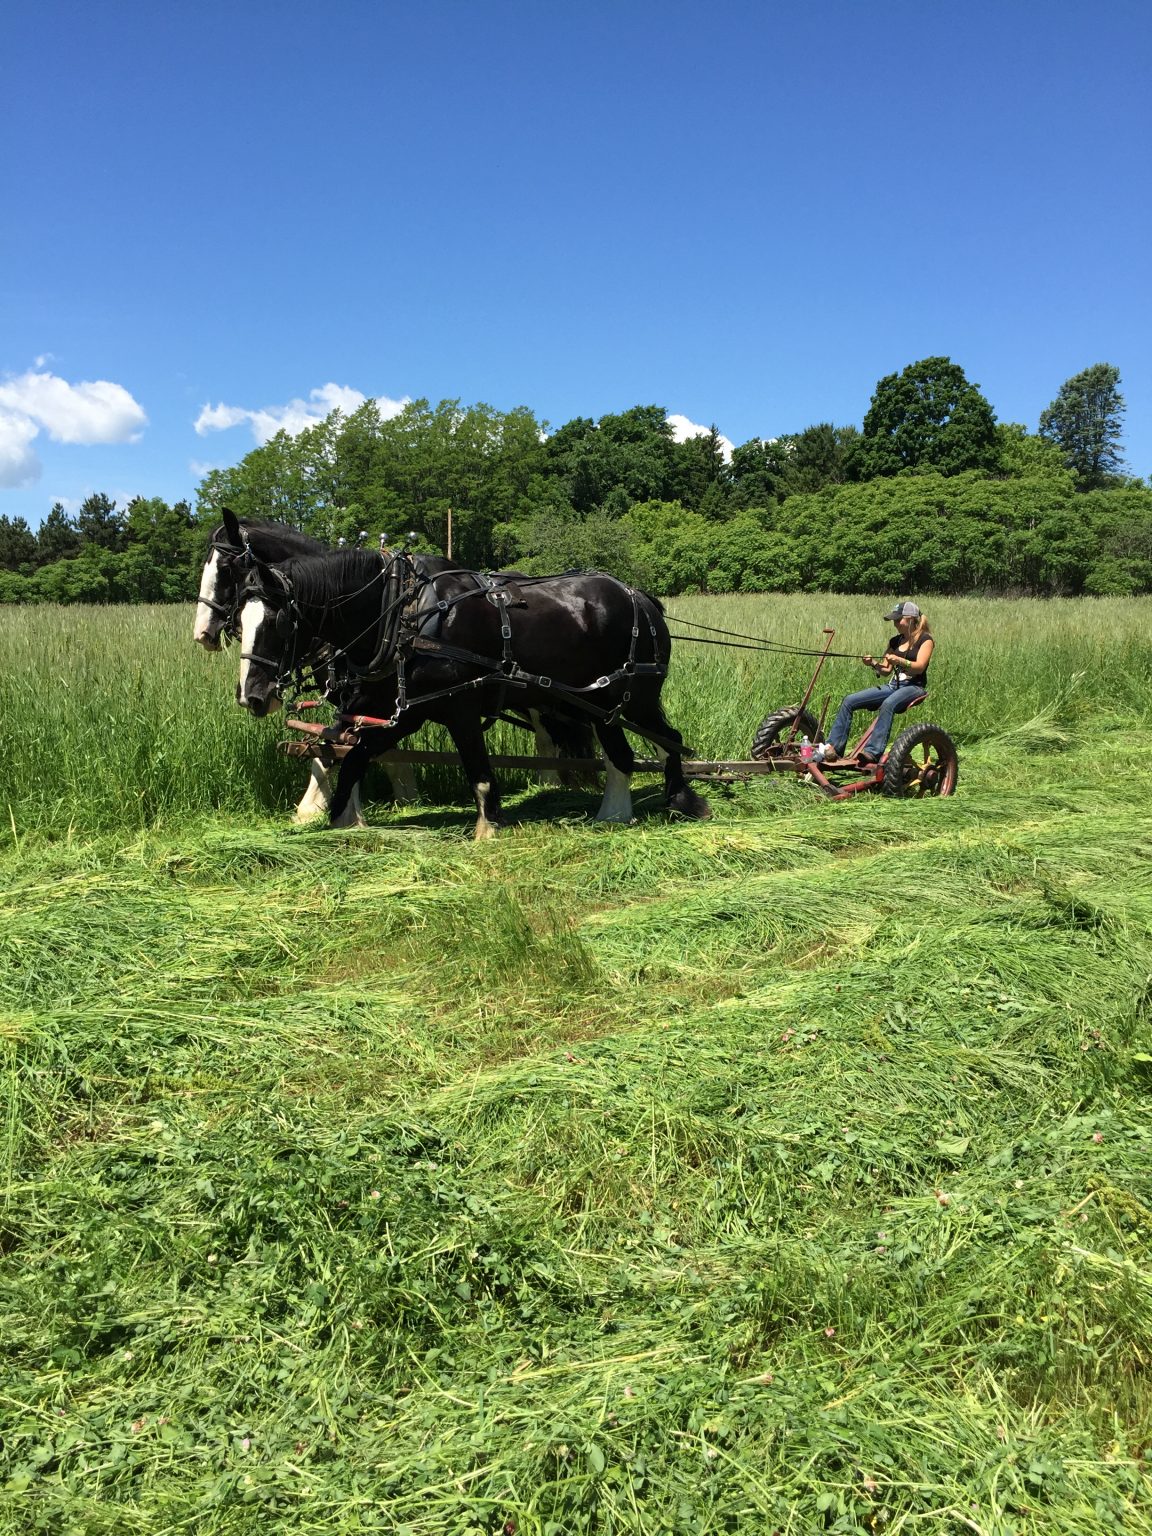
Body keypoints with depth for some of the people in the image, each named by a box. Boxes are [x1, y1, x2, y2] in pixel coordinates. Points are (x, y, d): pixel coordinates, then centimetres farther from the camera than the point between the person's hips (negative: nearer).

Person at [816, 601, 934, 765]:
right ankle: (832, 748, -17)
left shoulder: (925, 640, -1)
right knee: (849, 701, -11)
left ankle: (873, 752, -47)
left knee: (888, 704, -41)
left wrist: (899, 661, -32)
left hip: (914, 687, -7)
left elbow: (919, 667, -15)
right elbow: (886, 671, 15)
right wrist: (874, 664, -6)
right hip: (893, 685, 7)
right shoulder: (895, 641, 18)